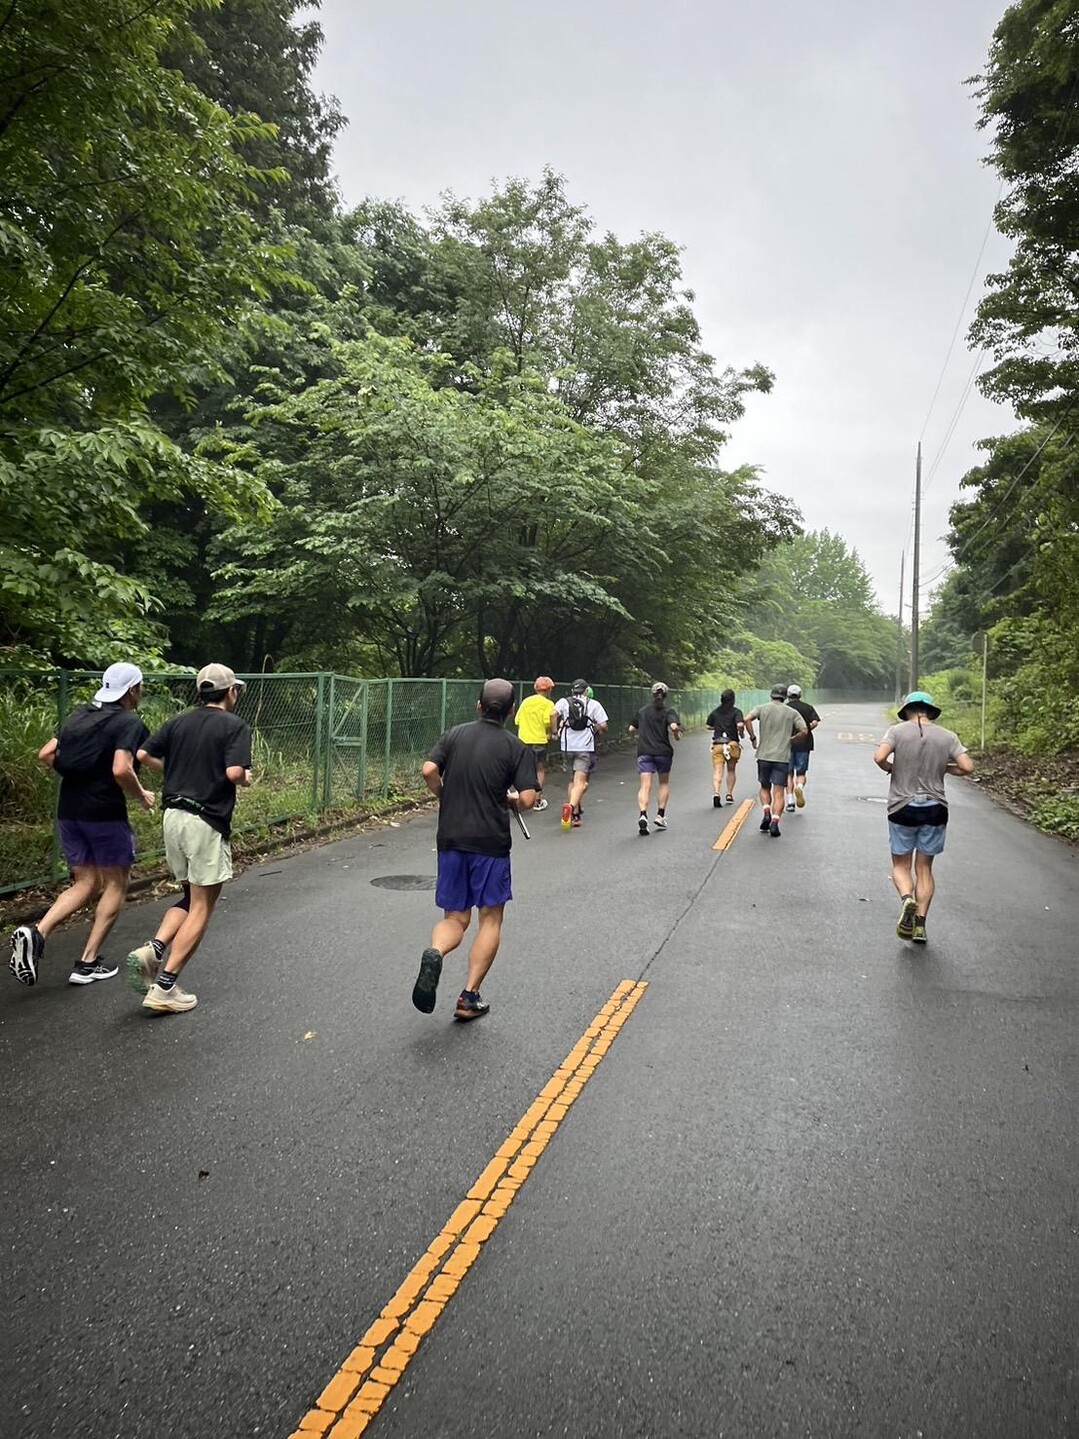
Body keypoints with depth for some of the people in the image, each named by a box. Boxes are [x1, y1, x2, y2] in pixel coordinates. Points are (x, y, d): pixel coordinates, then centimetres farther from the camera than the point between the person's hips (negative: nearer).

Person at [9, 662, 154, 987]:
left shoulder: (80, 716, 12)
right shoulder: (129, 723, -11)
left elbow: (45, 755, 11)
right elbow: (121, 770, -24)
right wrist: (142, 797, -7)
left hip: (68, 811, 7)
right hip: (105, 814, -7)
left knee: (85, 884, 16)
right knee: (116, 884, 9)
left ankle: (35, 933, -7)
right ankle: (88, 963, 7)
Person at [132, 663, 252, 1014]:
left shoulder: (178, 722, 10)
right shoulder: (235, 725, -7)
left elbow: (144, 754, 4)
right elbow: (234, 772, -20)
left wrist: (177, 771, 17)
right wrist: (247, 779, 2)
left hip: (173, 816, 7)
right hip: (207, 822, -7)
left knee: (191, 898, 22)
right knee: (201, 907, 2)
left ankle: (153, 951, 1)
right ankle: (164, 988, -1)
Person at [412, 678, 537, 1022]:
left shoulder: (455, 735, 5)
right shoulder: (516, 748, -4)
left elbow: (429, 771, -8)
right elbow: (527, 799, -12)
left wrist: (445, 798, 10)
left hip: (450, 839, 3)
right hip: (491, 842, -3)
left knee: (455, 918, 13)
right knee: (490, 918, 12)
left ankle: (435, 953, -20)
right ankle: (469, 997, 8)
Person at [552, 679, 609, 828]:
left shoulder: (564, 702, 9)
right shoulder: (594, 704, 5)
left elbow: (553, 714, -11)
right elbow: (603, 726, -1)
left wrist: (555, 732, 2)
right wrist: (596, 728, 20)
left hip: (567, 746, 3)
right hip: (586, 746, -3)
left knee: (573, 780, 19)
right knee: (580, 782, -10)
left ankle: (575, 812, 21)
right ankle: (572, 806, -35)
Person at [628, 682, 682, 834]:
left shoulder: (643, 711, 9)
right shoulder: (669, 712, -2)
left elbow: (631, 729, 14)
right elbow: (674, 726, -20)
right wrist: (677, 735, 0)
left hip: (644, 752, 1)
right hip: (663, 752, -1)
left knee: (644, 785, -7)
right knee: (664, 783, 19)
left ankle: (643, 815, -28)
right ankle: (660, 816, 17)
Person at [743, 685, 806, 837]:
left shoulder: (762, 708, 5)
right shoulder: (792, 712, 5)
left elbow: (747, 719, -12)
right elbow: (804, 731, -4)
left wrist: (753, 738, -1)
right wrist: (791, 739, 13)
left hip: (764, 756, 1)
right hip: (782, 757, -1)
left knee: (765, 788, 18)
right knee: (778, 793, 0)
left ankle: (767, 813, -2)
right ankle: (774, 822, -13)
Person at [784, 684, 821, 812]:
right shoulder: (808, 707, 5)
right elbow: (815, 722, -8)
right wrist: (806, 730, 9)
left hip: (787, 744, -1)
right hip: (804, 744, 1)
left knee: (789, 773, 8)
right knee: (801, 773, 11)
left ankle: (790, 802, 0)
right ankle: (800, 787, -22)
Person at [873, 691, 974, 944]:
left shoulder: (897, 731, -5)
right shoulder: (947, 736, 1)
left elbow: (879, 757, -19)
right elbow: (967, 767, -6)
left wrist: (891, 769, 1)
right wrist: (944, 768, 11)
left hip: (903, 807, -2)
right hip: (935, 809, 2)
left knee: (900, 865, 11)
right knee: (924, 868, 12)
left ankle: (907, 899, -18)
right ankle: (920, 924, 8)